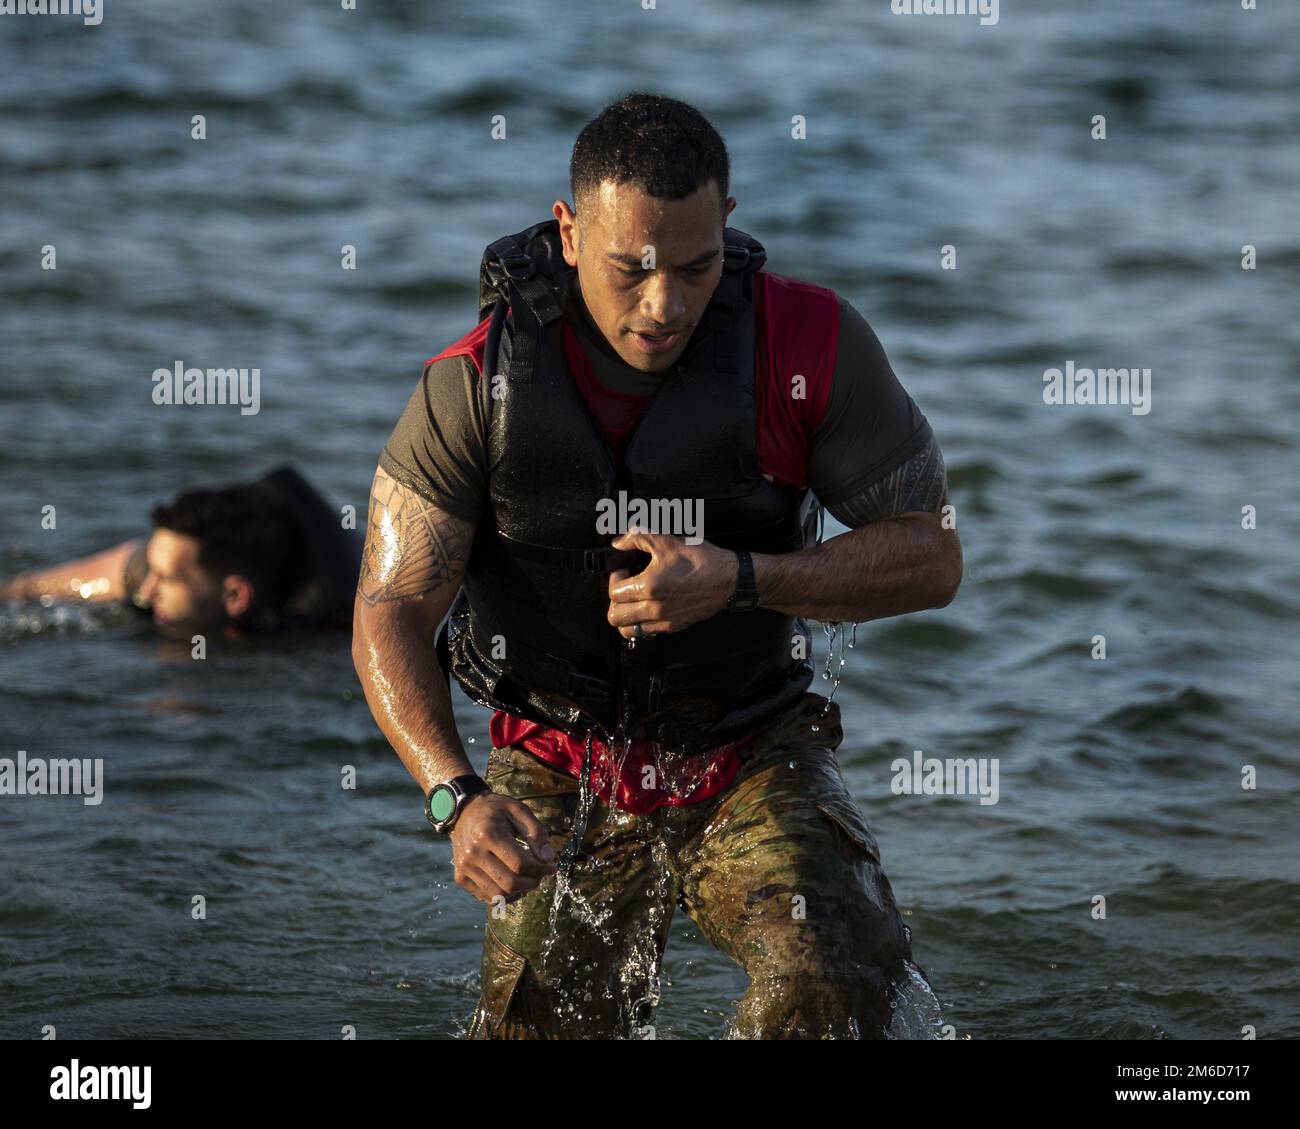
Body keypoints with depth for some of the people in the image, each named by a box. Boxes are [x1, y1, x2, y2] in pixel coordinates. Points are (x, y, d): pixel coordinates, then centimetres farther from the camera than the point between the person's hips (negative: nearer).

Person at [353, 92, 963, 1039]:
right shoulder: (477, 387, -18)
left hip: (753, 755, -1)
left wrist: (737, 581, -28)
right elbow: (390, 615, -16)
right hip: (561, 772, 1)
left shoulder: (813, 345, -19)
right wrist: (458, 799, -34)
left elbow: (931, 555, -12)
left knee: (836, 976, -27)